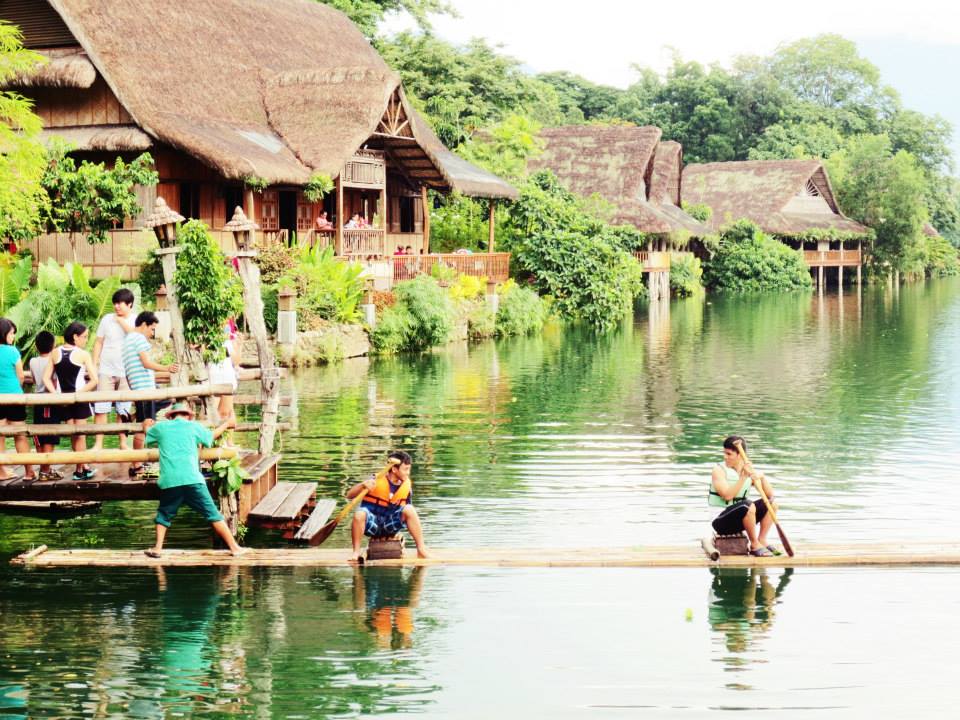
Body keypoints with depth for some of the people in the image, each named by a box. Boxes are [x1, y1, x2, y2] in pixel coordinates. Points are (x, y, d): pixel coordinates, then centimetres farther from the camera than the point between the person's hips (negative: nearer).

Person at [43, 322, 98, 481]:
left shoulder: (55, 353, 2)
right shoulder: (83, 354, -10)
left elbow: (46, 378, -1)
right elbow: (94, 380, -17)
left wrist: (56, 395, -6)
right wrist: (78, 393, -15)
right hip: (79, 398, -4)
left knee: (73, 434, 15)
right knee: (80, 435, 6)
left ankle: (84, 466, 25)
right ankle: (80, 471, 11)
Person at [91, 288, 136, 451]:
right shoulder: (107, 319, 3)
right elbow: (98, 343, 7)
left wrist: (121, 321, -14)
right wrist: (94, 365, 3)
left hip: (126, 373, 0)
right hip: (106, 371, 0)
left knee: (124, 410, 7)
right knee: (100, 408, -3)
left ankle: (123, 443, 15)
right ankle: (98, 443, -1)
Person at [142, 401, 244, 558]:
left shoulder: (160, 427, 16)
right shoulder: (193, 426, 13)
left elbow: (145, 437, 35)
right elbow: (211, 435, 31)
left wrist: (147, 426, 59)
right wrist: (226, 424, 51)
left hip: (169, 482, 1)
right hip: (192, 479, -1)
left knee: (164, 514, 22)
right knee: (212, 513, 3)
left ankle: (157, 548, 16)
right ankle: (234, 547, 4)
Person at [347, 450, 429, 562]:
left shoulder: (407, 486, 0)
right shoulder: (377, 481, -12)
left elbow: (409, 514, 11)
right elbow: (349, 495, -14)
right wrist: (362, 485, -31)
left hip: (390, 526, 3)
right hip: (372, 524, -3)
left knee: (409, 509, -23)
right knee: (360, 514, -36)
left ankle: (421, 550, -20)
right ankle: (356, 552, -21)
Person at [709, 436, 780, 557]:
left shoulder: (749, 470, 6)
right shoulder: (719, 470, -11)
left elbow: (770, 494, 1)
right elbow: (727, 495, -25)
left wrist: (762, 477, -16)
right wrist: (743, 477, -28)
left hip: (740, 520, 7)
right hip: (721, 522, -7)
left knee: (771, 503, -2)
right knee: (748, 505, -32)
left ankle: (762, 541, -3)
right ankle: (754, 545, -18)